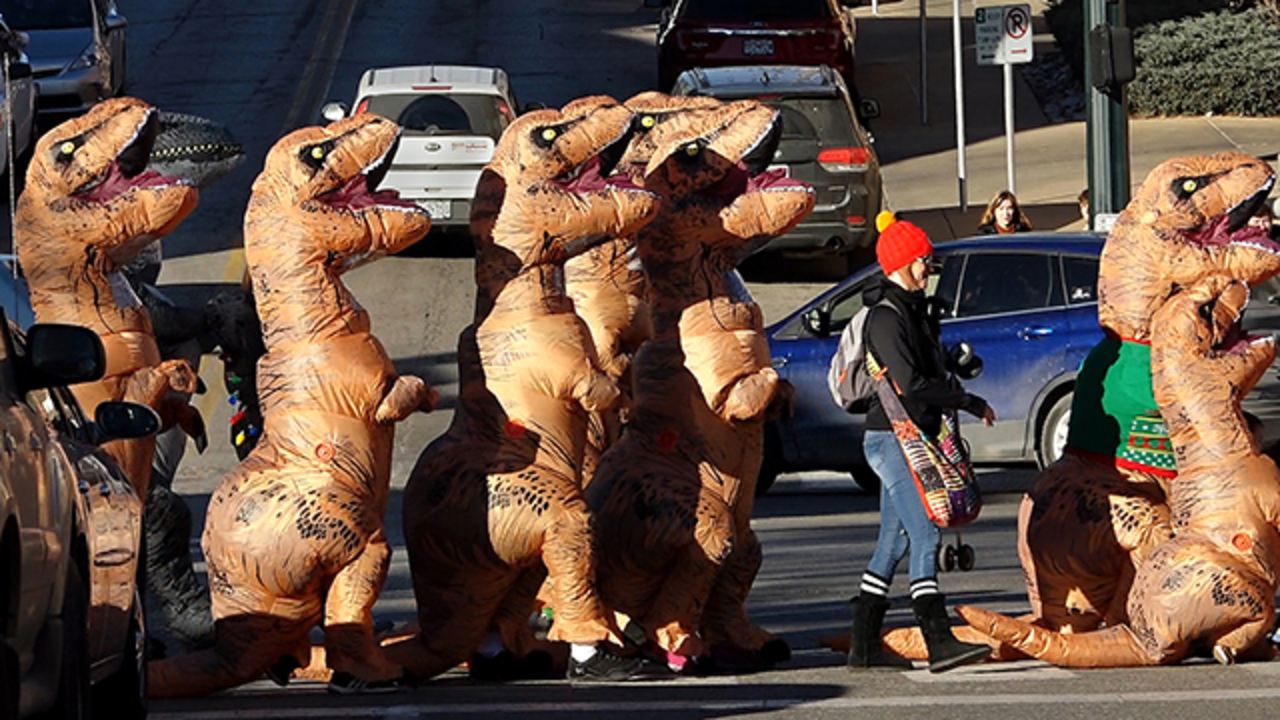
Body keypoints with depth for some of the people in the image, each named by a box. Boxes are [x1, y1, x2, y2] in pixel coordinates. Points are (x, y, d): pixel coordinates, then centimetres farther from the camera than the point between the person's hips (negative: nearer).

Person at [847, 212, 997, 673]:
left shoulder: (913, 311, 17)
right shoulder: (886, 317, -15)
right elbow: (910, 386, -22)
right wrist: (971, 403, -17)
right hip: (892, 439, -10)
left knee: (894, 542, 11)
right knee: (924, 536, -16)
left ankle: (864, 646, 15)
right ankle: (940, 643, -22)